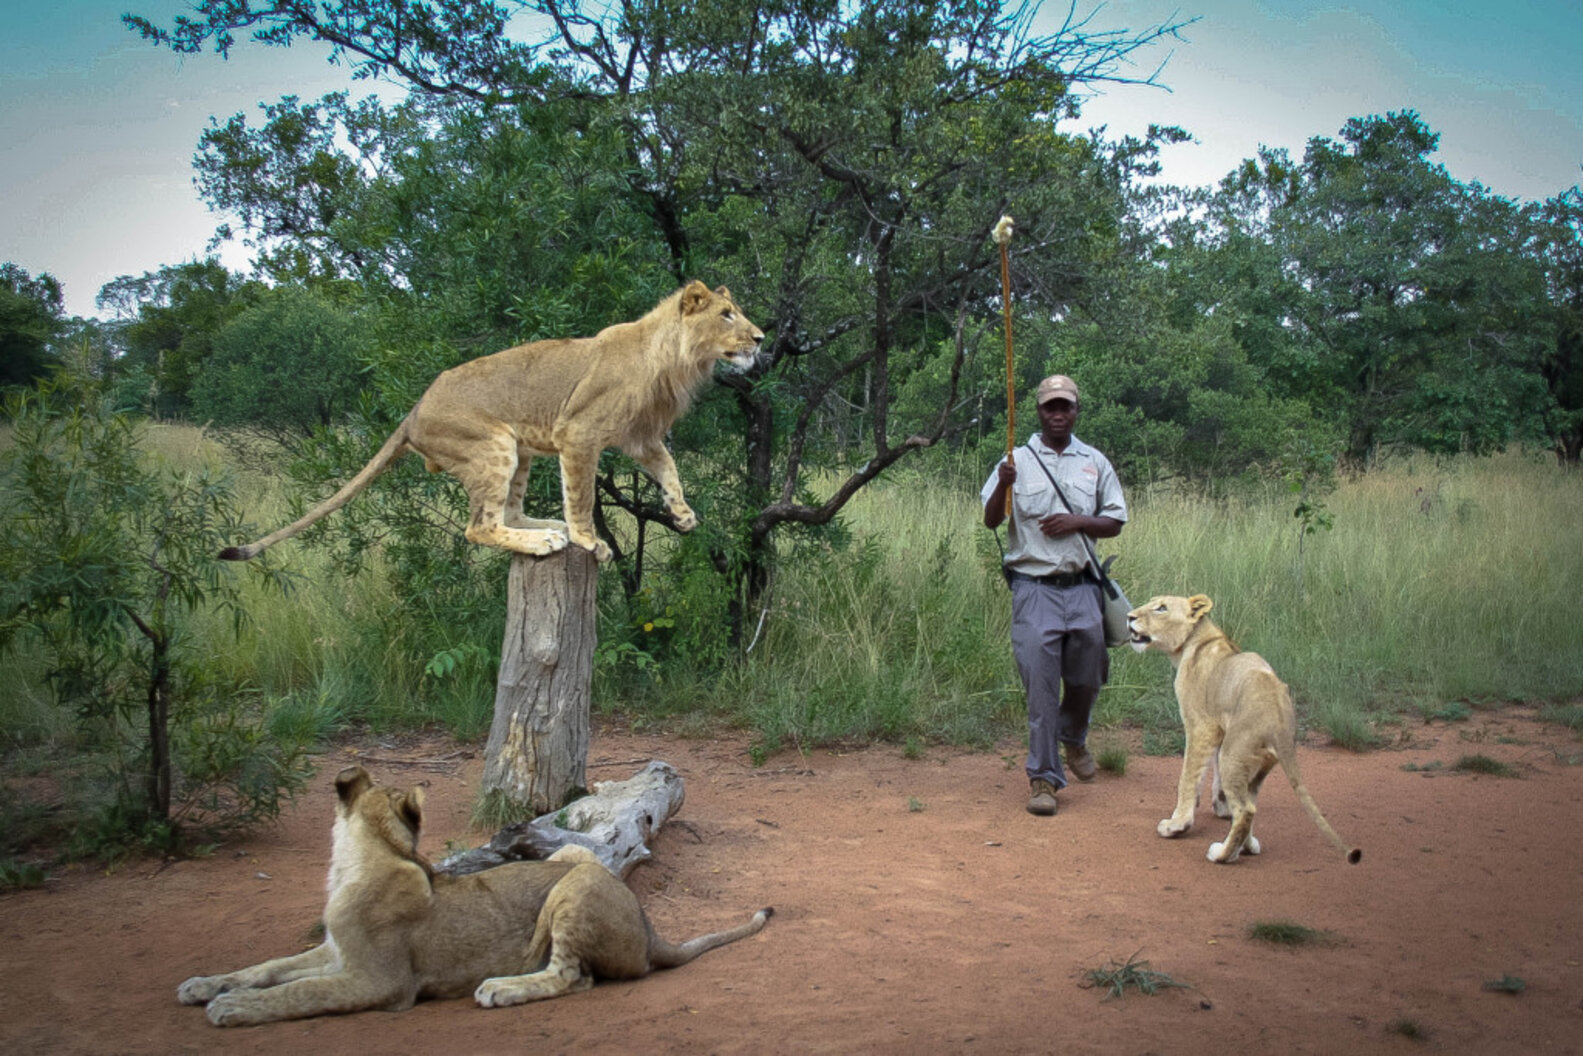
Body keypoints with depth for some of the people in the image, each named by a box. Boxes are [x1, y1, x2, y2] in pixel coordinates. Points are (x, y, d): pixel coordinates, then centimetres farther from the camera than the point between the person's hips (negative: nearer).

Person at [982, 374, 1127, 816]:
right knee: (1040, 684, -5)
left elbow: (1115, 523, 12)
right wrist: (1003, 486, -21)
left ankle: (1073, 738, 43)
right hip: (1034, 587, -3)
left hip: (1082, 586, 3)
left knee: (1086, 678, 13)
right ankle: (1043, 777, 3)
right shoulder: (1018, 461, 4)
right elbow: (990, 521, -2)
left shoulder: (1095, 463, 11)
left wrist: (1079, 521, -7)